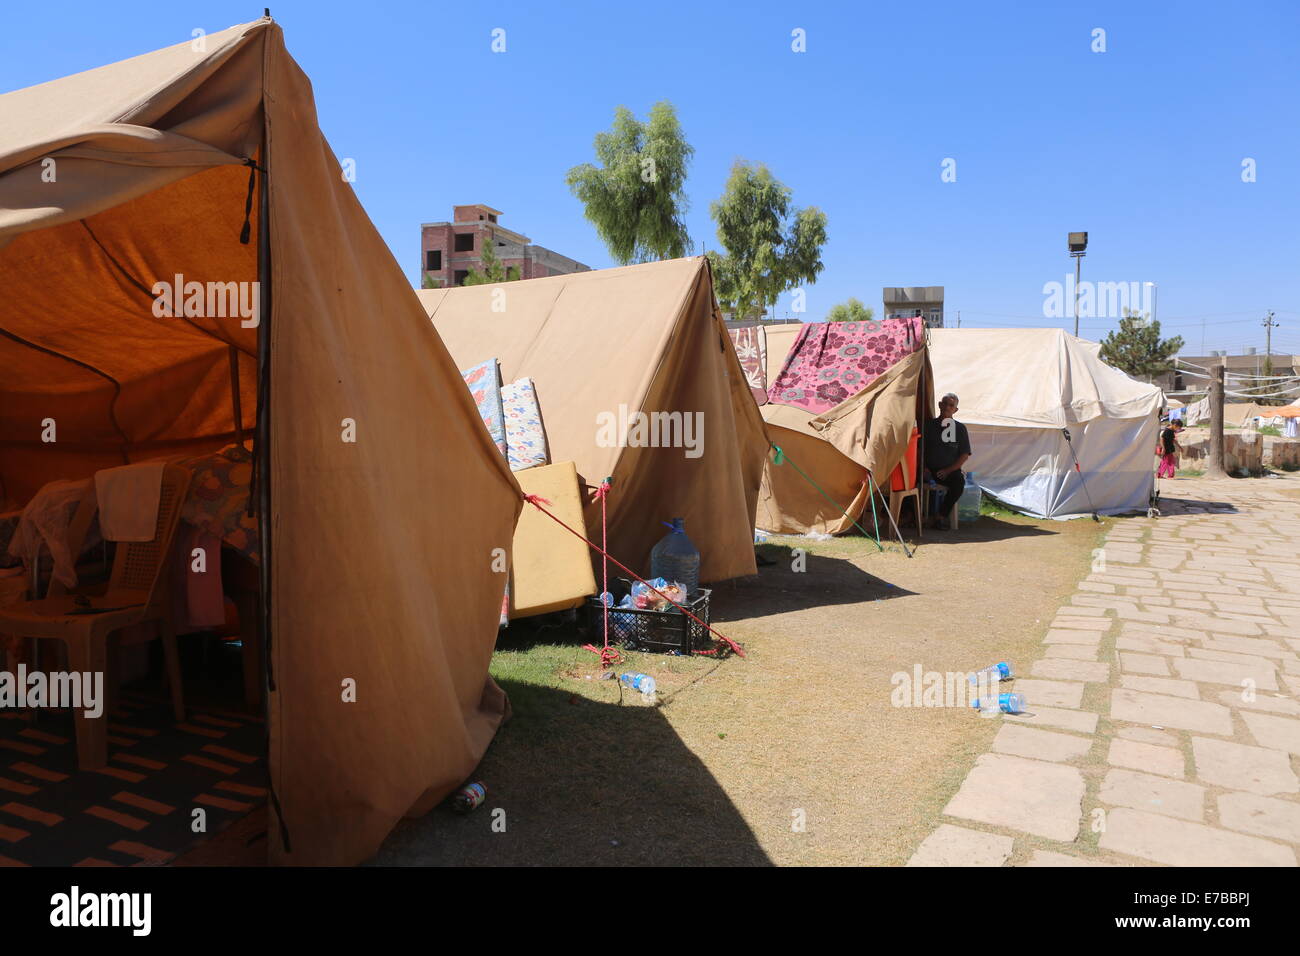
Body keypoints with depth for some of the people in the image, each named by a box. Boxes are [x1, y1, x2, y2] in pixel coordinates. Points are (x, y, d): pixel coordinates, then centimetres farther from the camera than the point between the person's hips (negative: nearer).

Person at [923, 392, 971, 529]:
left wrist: (949, 470, -8)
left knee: (959, 481, -33)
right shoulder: (929, 425, 9)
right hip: (929, 469, 1)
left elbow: (965, 454, 4)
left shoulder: (960, 428, 7)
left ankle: (943, 515, -16)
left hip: (950, 470, -1)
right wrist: (923, 467, -5)